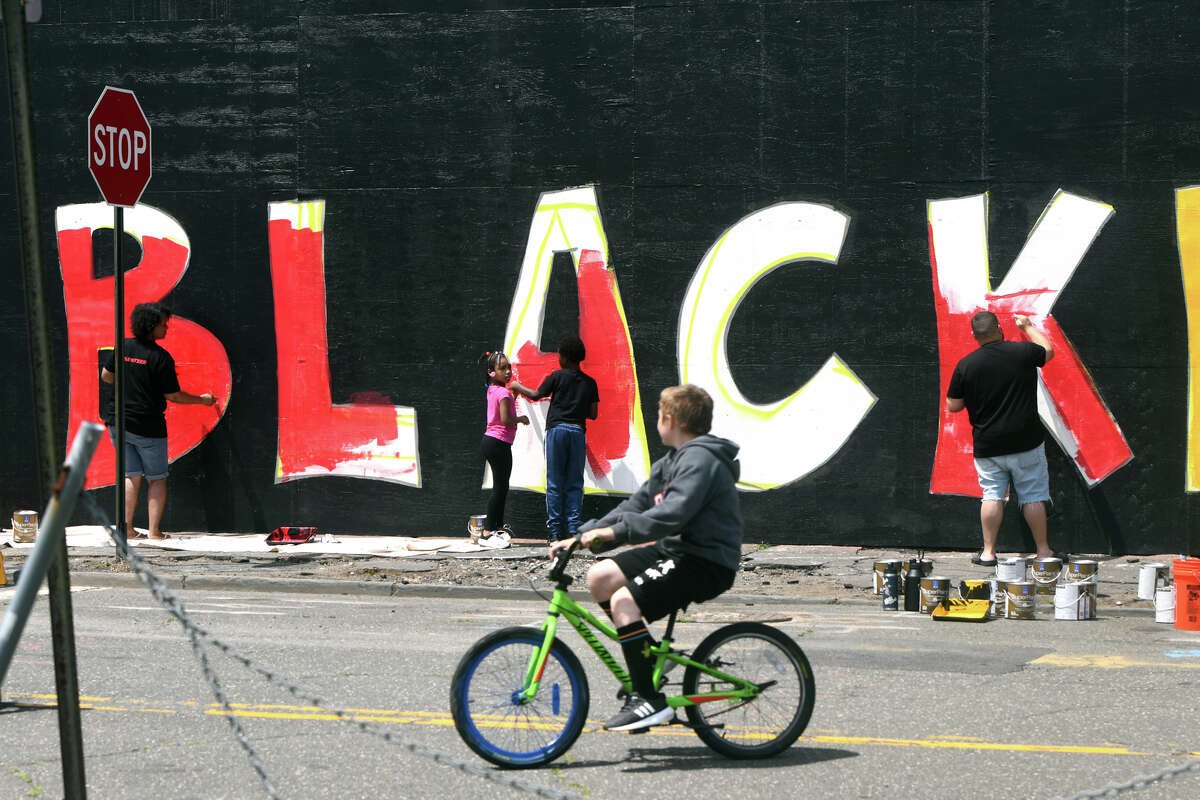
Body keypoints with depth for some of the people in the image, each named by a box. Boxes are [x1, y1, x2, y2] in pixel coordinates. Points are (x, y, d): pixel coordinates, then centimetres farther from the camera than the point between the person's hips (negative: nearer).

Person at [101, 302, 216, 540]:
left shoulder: (123, 347, 1)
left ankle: (126, 527, 4)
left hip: (119, 423, 5)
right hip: (148, 427, -5)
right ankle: (154, 531, 3)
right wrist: (202, 399, 7)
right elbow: (174, 396, -9)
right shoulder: (160, 357, -14)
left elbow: (106, 376, 14)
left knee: (131, 477, 11)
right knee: (156, 478, 8)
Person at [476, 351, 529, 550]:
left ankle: (499, 527, 27)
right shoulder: (503, 393, -15)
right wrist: (521, 419, -6)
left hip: (490, 442, 10)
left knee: (501, 487, 18)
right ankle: (487, 533, -7)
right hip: (499, 443, -10)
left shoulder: (492, 390, 13)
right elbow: (506, 419, -22)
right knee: (500, 488, -6)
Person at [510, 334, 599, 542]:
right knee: (575, 484, 5)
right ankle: (574, 529, -1)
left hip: (557, 429, -3)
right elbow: (593, 414, 9)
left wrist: (518, 387, 29)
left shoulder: (557, 376, -1)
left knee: (555, 483, 1)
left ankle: (555, 530, -1)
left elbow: (536, 396, 11)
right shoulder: (589, 382, 9)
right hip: (578, 431, 3)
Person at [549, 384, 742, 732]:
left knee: (624, 600, -24)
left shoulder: (700, 459, -15)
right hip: (676, 549, 10)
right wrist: (580, 537, 5)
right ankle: (651, 653, 11)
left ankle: (650, 700, -19)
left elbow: (672, 514, -29)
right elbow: (635, 506, 14)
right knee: (600, 576, -1)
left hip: (707, 562, -10)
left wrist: (615, 531, -31)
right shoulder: (671, 462, 17)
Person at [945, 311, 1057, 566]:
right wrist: (1028, 326, 31)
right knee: (1033, 496, 6)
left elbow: (953, 406, 1)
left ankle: (988, 552, 8)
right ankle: (1043, 550, 11)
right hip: (1026, 441, -1)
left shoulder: (966, 365, -6)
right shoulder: (1022, 352, -6)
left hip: (987, 446, 1)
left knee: (992, 495, 7)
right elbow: (1048, 350, 17)